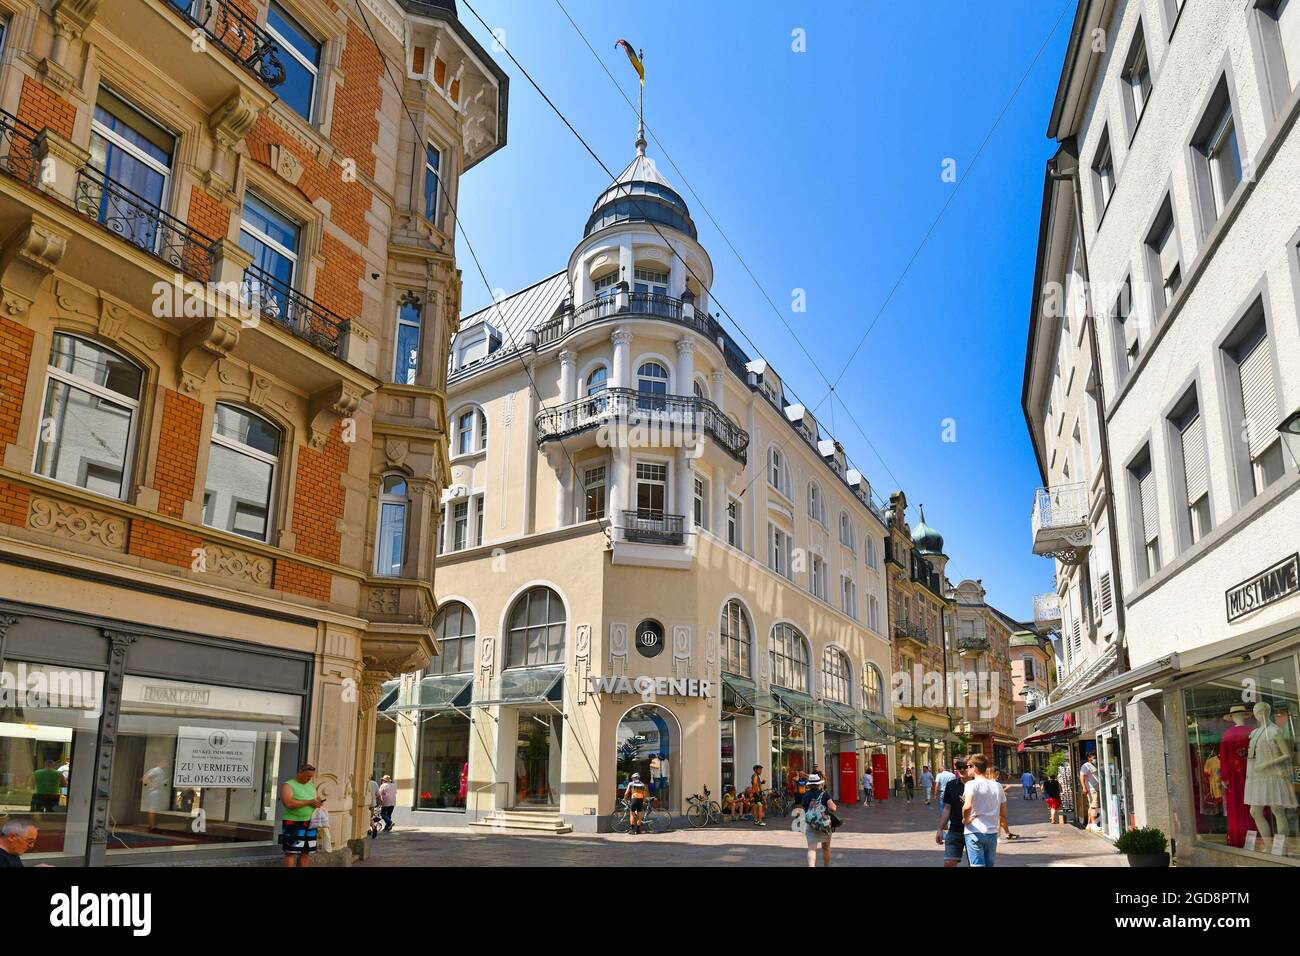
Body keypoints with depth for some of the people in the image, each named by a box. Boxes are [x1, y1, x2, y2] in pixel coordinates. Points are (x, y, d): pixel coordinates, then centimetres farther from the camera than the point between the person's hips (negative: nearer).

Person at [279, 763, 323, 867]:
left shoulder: (311, 786, 16)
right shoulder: (288, 785, -5)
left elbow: (317, 799, 25)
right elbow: (288, 803, -19)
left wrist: (319, 802, 0)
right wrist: (309, 802, -19)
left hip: (310, 824, 7)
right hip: (294, 823, -7)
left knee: (306, 852, 8)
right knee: (291, 852, -6)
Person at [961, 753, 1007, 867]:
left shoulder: (972, 784, -11)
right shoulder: (997, 786, 9)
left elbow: (967, 806, -27)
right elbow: (1003, 814, 13)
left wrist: (965, 819, -10)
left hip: (975, 832, -6)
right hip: (992, 832, 6)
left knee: (977, 864, -5)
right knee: (989, 864, 15)